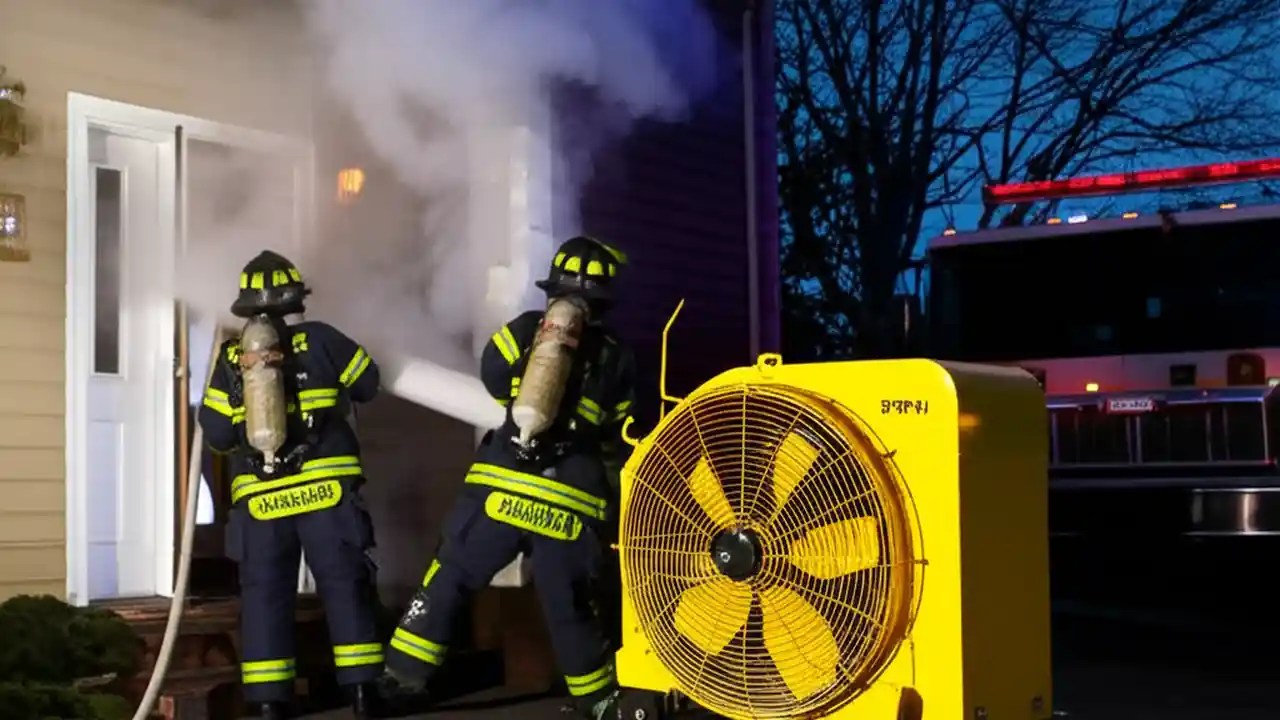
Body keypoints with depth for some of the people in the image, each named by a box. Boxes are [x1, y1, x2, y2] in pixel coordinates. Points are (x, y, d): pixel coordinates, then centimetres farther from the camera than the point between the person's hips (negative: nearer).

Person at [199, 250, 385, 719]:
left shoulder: (231, 359, 7)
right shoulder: (319, 341, 1)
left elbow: (215, 434, 7)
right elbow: (368, 384, 14)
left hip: (259, 499, 2)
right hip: (325, 488, -2)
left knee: (263, 593, 7)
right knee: (344, 585, 4)